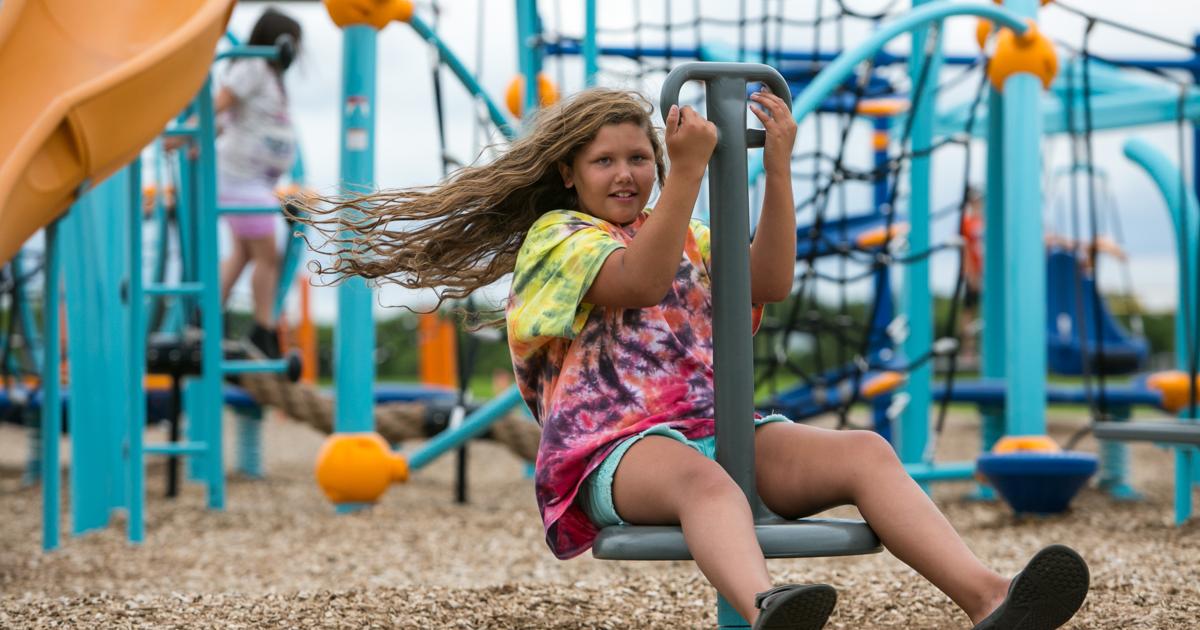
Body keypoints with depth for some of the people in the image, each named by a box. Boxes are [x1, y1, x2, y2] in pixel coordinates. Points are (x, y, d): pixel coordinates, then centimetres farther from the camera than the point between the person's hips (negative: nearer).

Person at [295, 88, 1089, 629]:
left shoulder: (689, 239, 25)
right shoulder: (555, 238, 9)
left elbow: (770, 283, 6)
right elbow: (639, 281, -12)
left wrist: (777, 168, -5)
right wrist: (691, 169, -20)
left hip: (712, 426, 6)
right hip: (614, 445, -5)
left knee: (866, 452, -22)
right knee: (702, 479, -42)